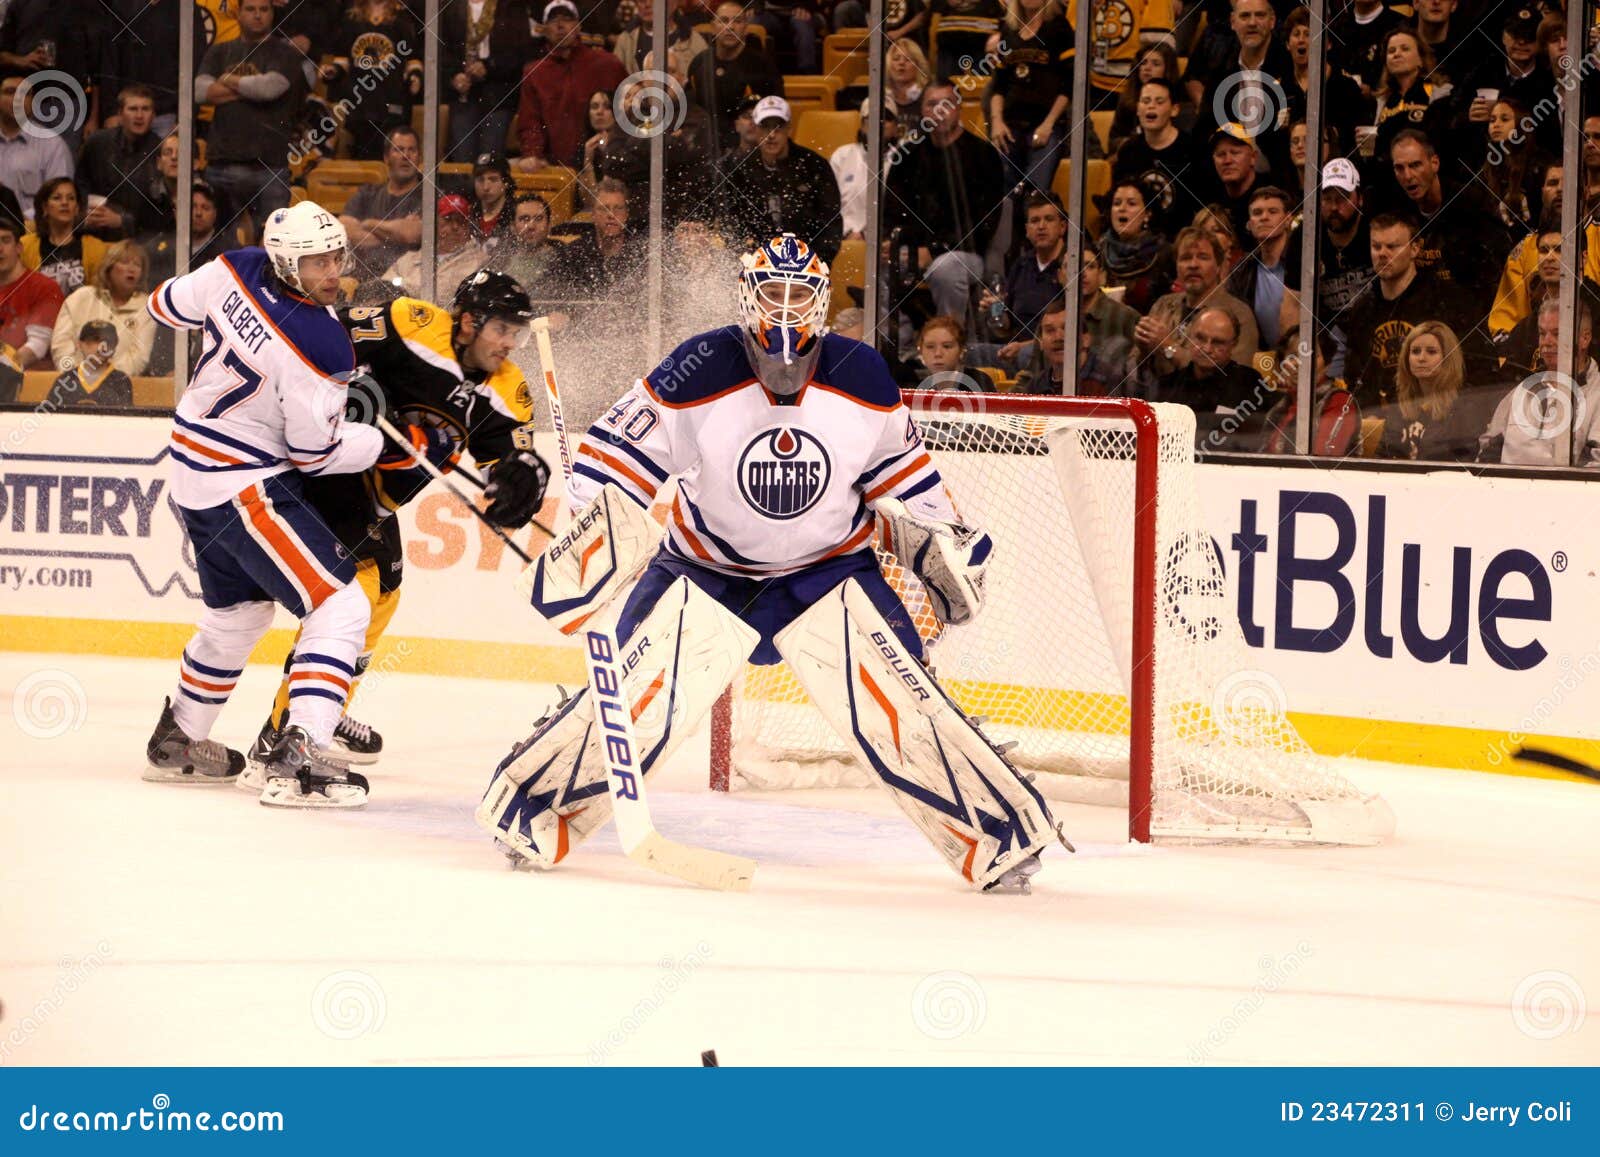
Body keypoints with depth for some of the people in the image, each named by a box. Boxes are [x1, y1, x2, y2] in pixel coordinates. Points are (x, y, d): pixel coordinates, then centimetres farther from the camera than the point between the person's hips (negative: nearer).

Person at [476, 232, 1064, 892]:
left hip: (830, 572, 1)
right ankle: (527, 811, 1)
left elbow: (898, 467, 7)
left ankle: (1002, 835, -2)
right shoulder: (697, 376, -18)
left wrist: (946, 542, 5)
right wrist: (584, 538, -20)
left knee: (896, 701, -11)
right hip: (706, 574, -1)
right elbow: (619, 449, -11)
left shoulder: (861, 380, -9)